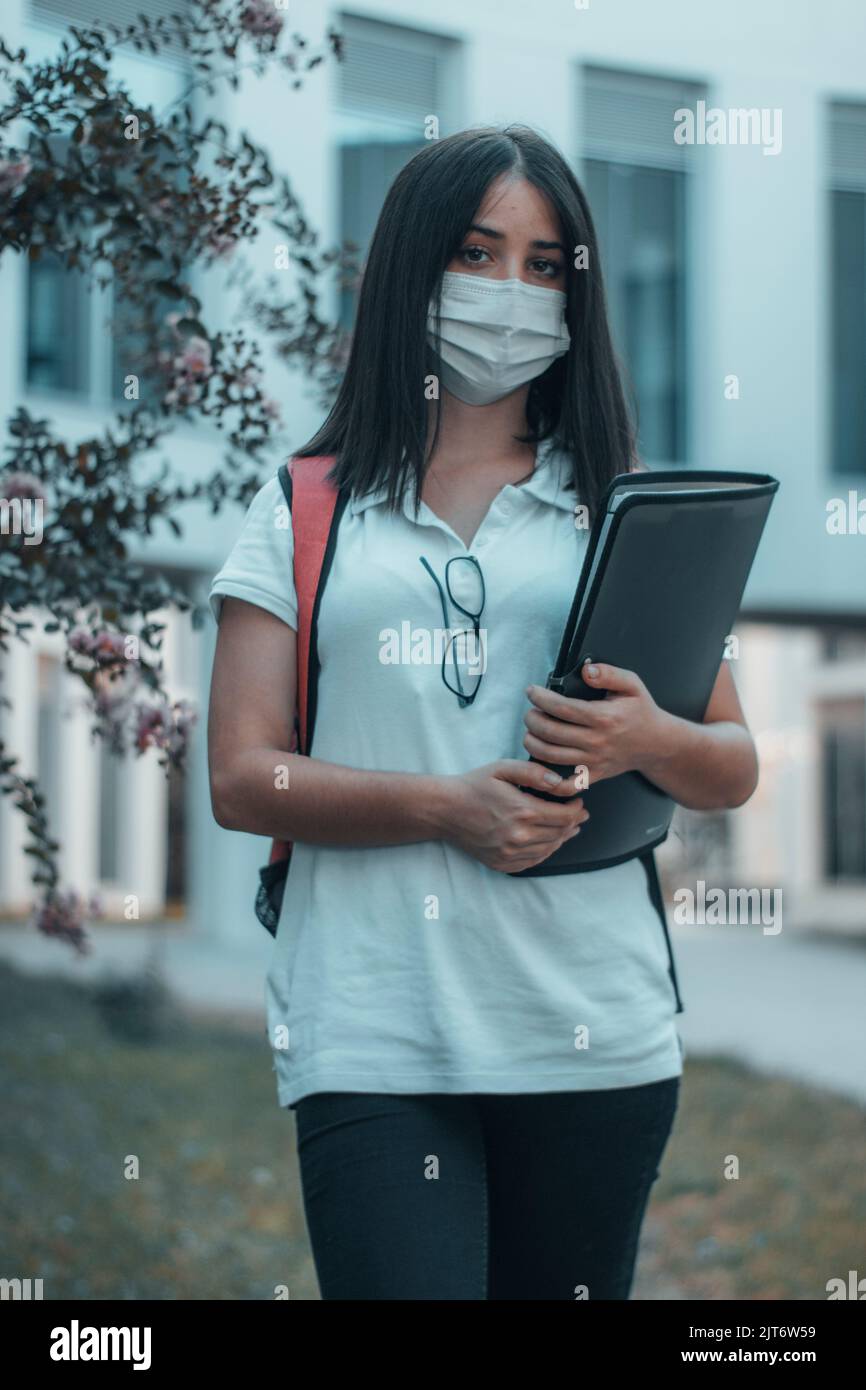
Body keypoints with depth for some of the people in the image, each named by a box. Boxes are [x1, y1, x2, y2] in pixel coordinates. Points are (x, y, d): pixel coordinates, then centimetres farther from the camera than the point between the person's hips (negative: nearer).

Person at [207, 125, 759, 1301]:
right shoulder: (306, 512, 11)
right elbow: (241, 779, 3)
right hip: (370, 1040, -2)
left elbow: (735, 768, 13)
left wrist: (646, 740, -11)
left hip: (594, 1032, 2)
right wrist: (447, 806, -13)